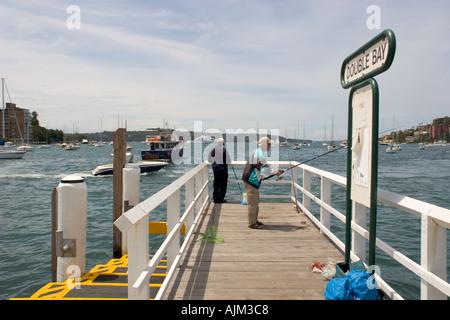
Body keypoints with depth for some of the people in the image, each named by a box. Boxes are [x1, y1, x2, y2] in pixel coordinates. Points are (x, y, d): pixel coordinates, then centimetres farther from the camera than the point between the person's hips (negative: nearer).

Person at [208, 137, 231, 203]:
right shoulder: (224, 149, -13)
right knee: (223, 184, 6)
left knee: (216, 184, 14)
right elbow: (228, 160, -11)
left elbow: (209, 160, 6)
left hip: (215, 168, 4)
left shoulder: (213, 149, -2)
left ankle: (215, 198, 18)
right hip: (223, 168, -4)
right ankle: (221, 198, 8)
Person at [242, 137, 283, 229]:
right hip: (251, 181, -11)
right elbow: (264, 169, -23)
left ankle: (254, 220, 26)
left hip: (253, 180, 11)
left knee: (255, 202, 17)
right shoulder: (259, 154, -18)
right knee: (252, 203, -5)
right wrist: (275, 172, -15)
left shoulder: (258, 152, 16)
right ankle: (252, 223, 1)